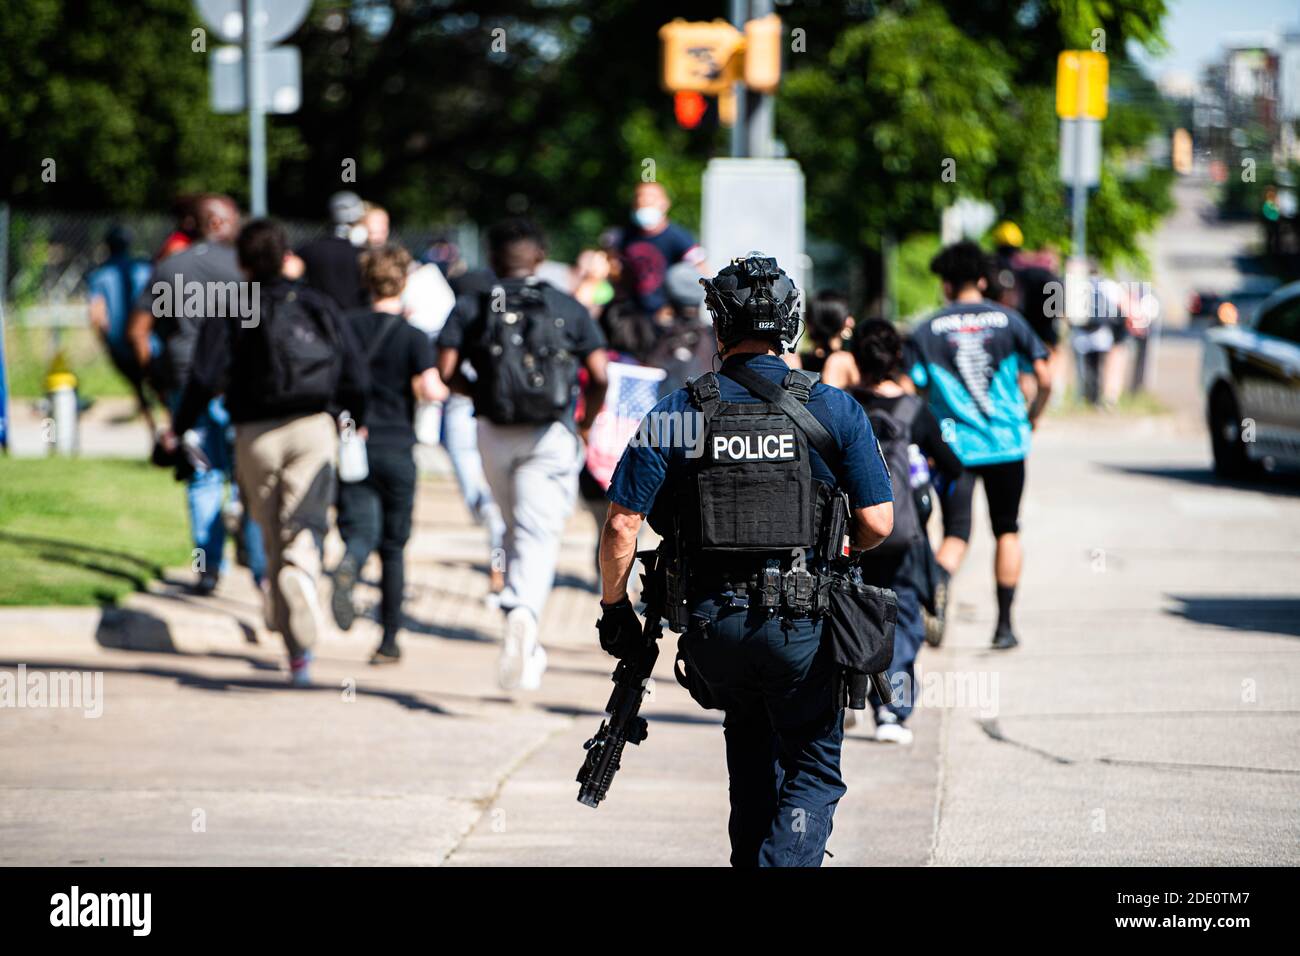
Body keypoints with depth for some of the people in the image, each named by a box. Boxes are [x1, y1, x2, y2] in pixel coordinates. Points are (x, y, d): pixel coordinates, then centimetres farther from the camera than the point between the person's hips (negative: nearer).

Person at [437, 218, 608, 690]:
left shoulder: (471, 307, 4)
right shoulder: (568, 308, 4)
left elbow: (446, 369, -7)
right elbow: (599, 375, -5)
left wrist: (479, 394, 12)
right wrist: (587, 422, 11)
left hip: (495, 434, 2)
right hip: (551, 437, -2)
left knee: (516, 531, 19)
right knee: (538, 535, -8)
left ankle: (527, 646, 20)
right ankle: (523, 612, -36)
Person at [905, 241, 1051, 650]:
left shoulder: (927, 331, 0)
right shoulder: (1008, 320, 3)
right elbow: (1045, 380, 0)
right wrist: (1029, 420, 16)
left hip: (954, 444, -1)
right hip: (1007, 444, 1)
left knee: (956, 535, -2)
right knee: (1007, 531, 15)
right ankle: (1004, 624, 16)